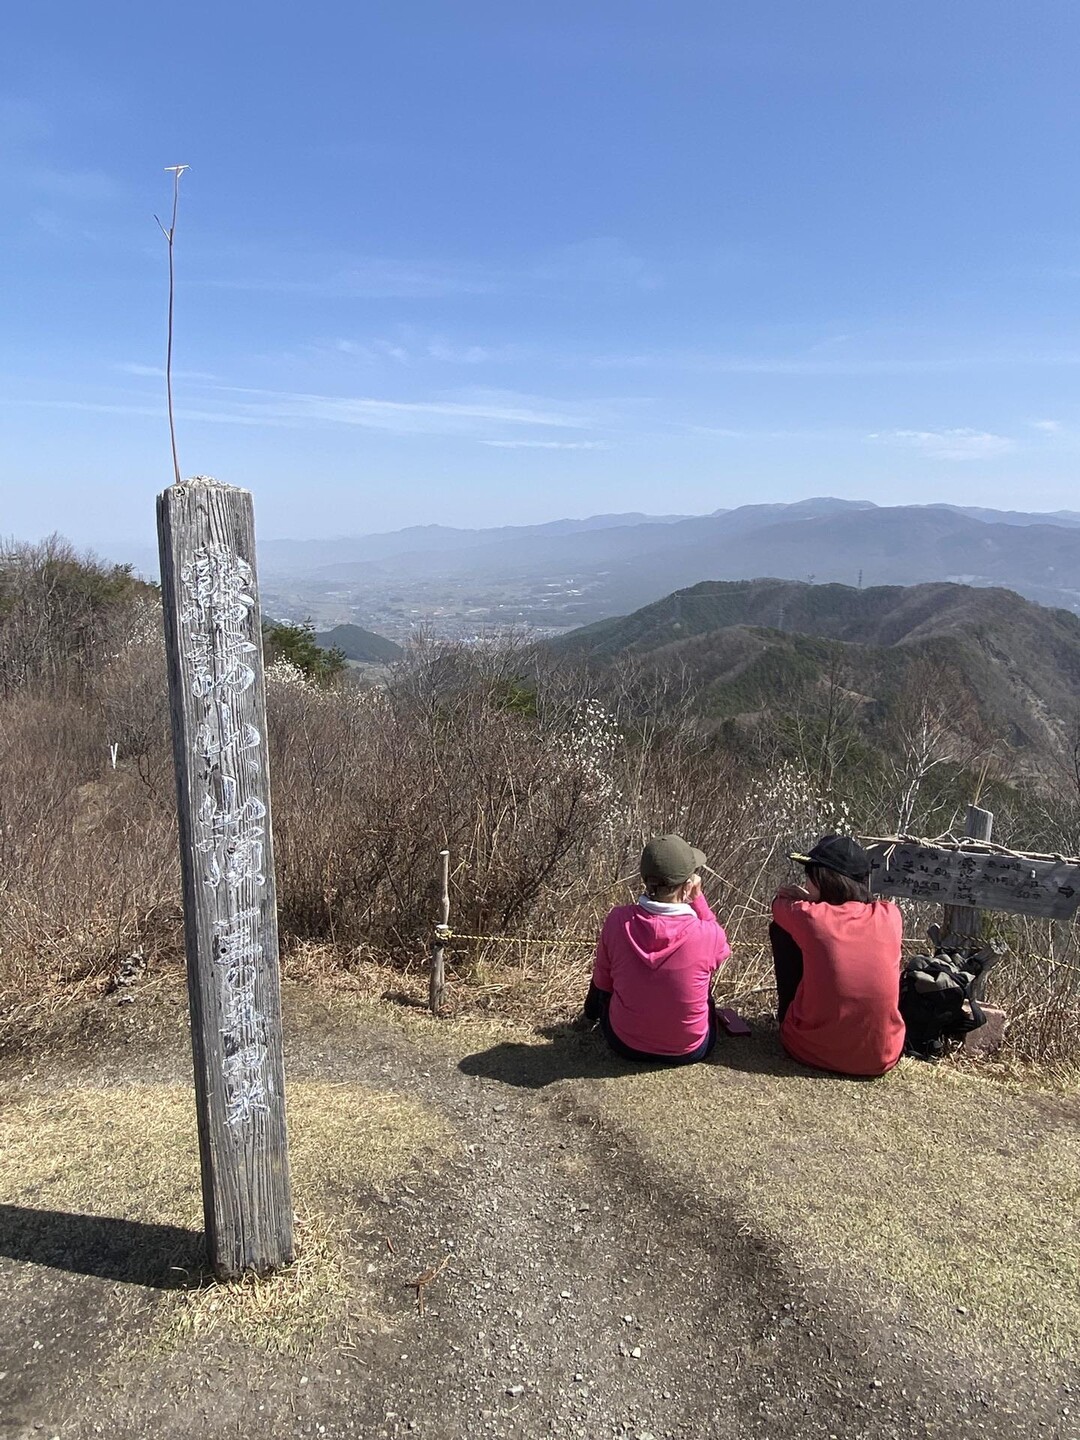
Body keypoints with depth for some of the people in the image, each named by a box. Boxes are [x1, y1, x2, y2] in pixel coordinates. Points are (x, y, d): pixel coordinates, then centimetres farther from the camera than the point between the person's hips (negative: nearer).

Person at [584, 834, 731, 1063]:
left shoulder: (618, 921, -22)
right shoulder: (708, 934, -27)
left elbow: (602, 982, -4)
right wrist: (697, 898, -8)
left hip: (625, 1044, 1)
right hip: (689, 1051, 0)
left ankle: (593, 1012, 55)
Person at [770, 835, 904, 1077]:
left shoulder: (810, 917, -15)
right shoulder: (890, 916, -7)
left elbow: (781, 901, 8)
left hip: (813, 1051, -3)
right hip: (881, 1057, 3)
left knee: (782, 930, 11)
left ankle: (788, 1020, 31)